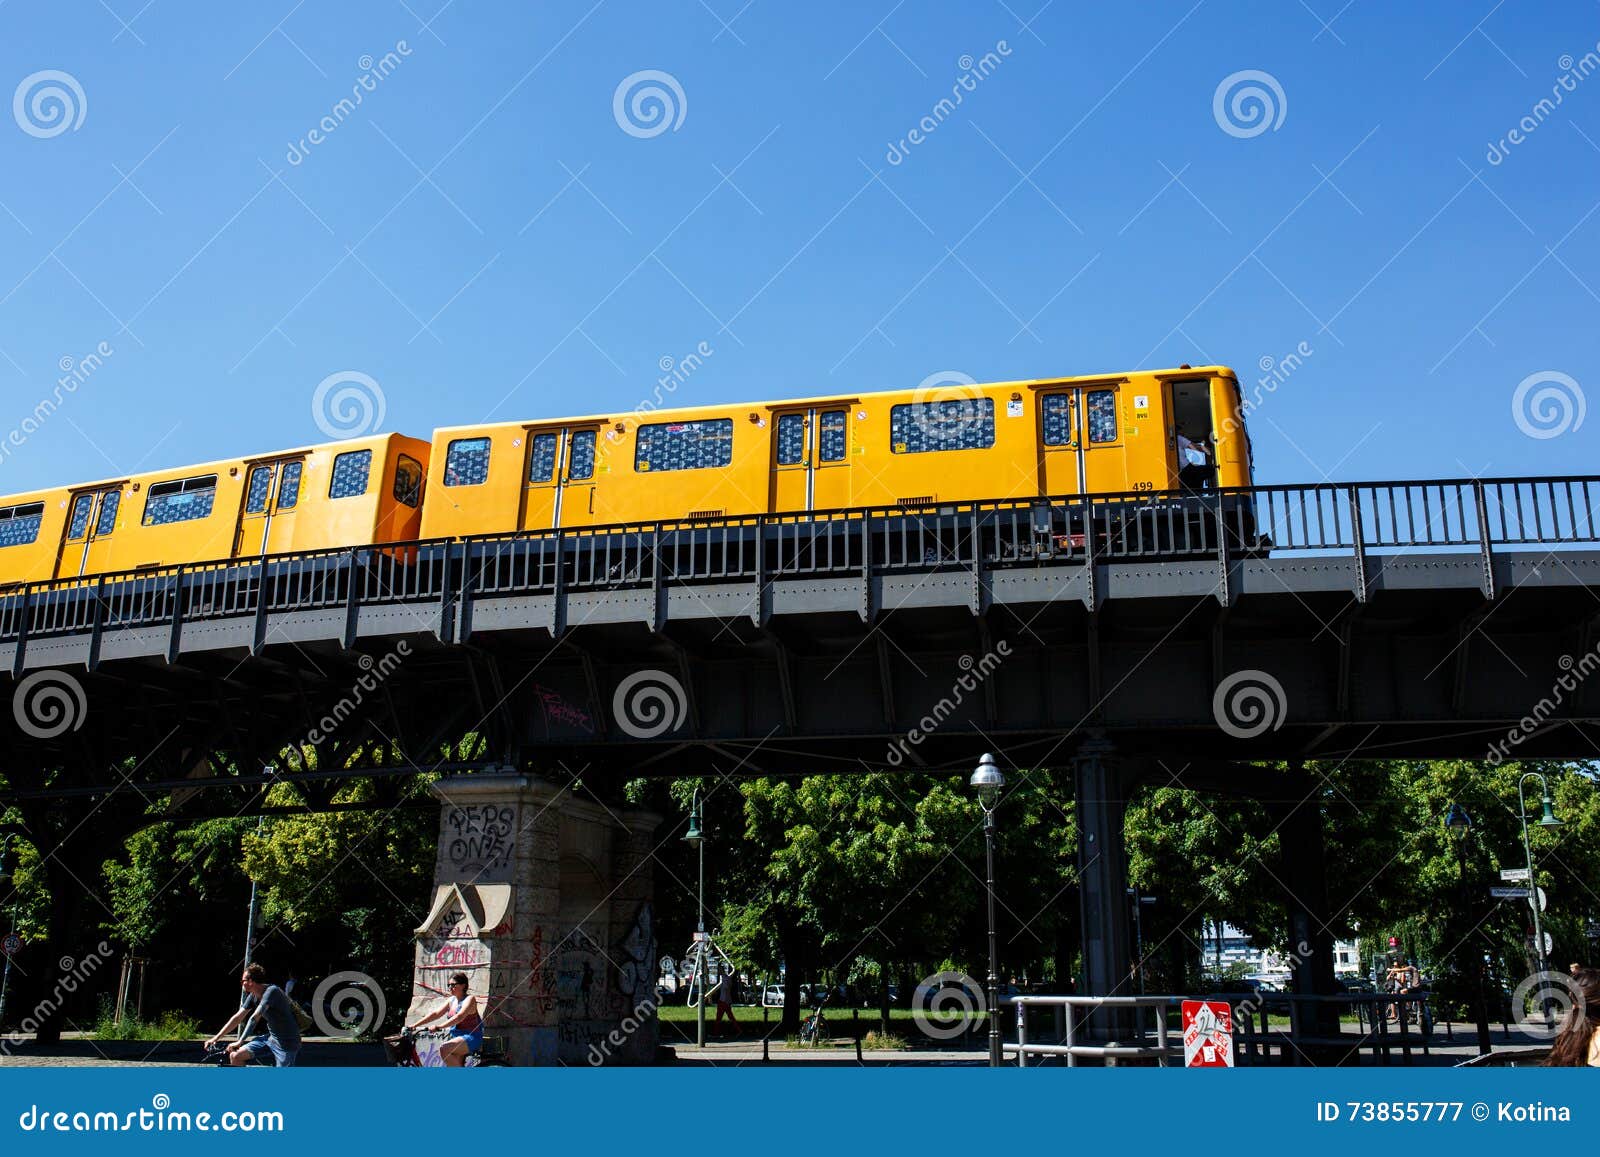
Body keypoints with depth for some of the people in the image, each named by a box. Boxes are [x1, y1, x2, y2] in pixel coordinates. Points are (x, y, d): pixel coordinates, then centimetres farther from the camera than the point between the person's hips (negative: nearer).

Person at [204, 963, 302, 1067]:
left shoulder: (271, 991, -21)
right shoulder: (253, 996, 5)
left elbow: (254, 1018, -24)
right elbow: (237, 1018, 11)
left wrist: (240, 1042, -22)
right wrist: (215, 1038, 10)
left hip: (287, 1042, -8)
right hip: (271, 1038, 8)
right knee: (235, 1056, -3)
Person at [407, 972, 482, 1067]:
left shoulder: (469, 999, -11)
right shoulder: (451, 1000, 12)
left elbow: (459, 1017, -26)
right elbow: (435, 1013, 8)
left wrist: (438, 1027, -35)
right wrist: (415, 1025, -2)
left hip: (471, 1038, -8)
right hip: (457, 1038, 8)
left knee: (444, 1049, -29)